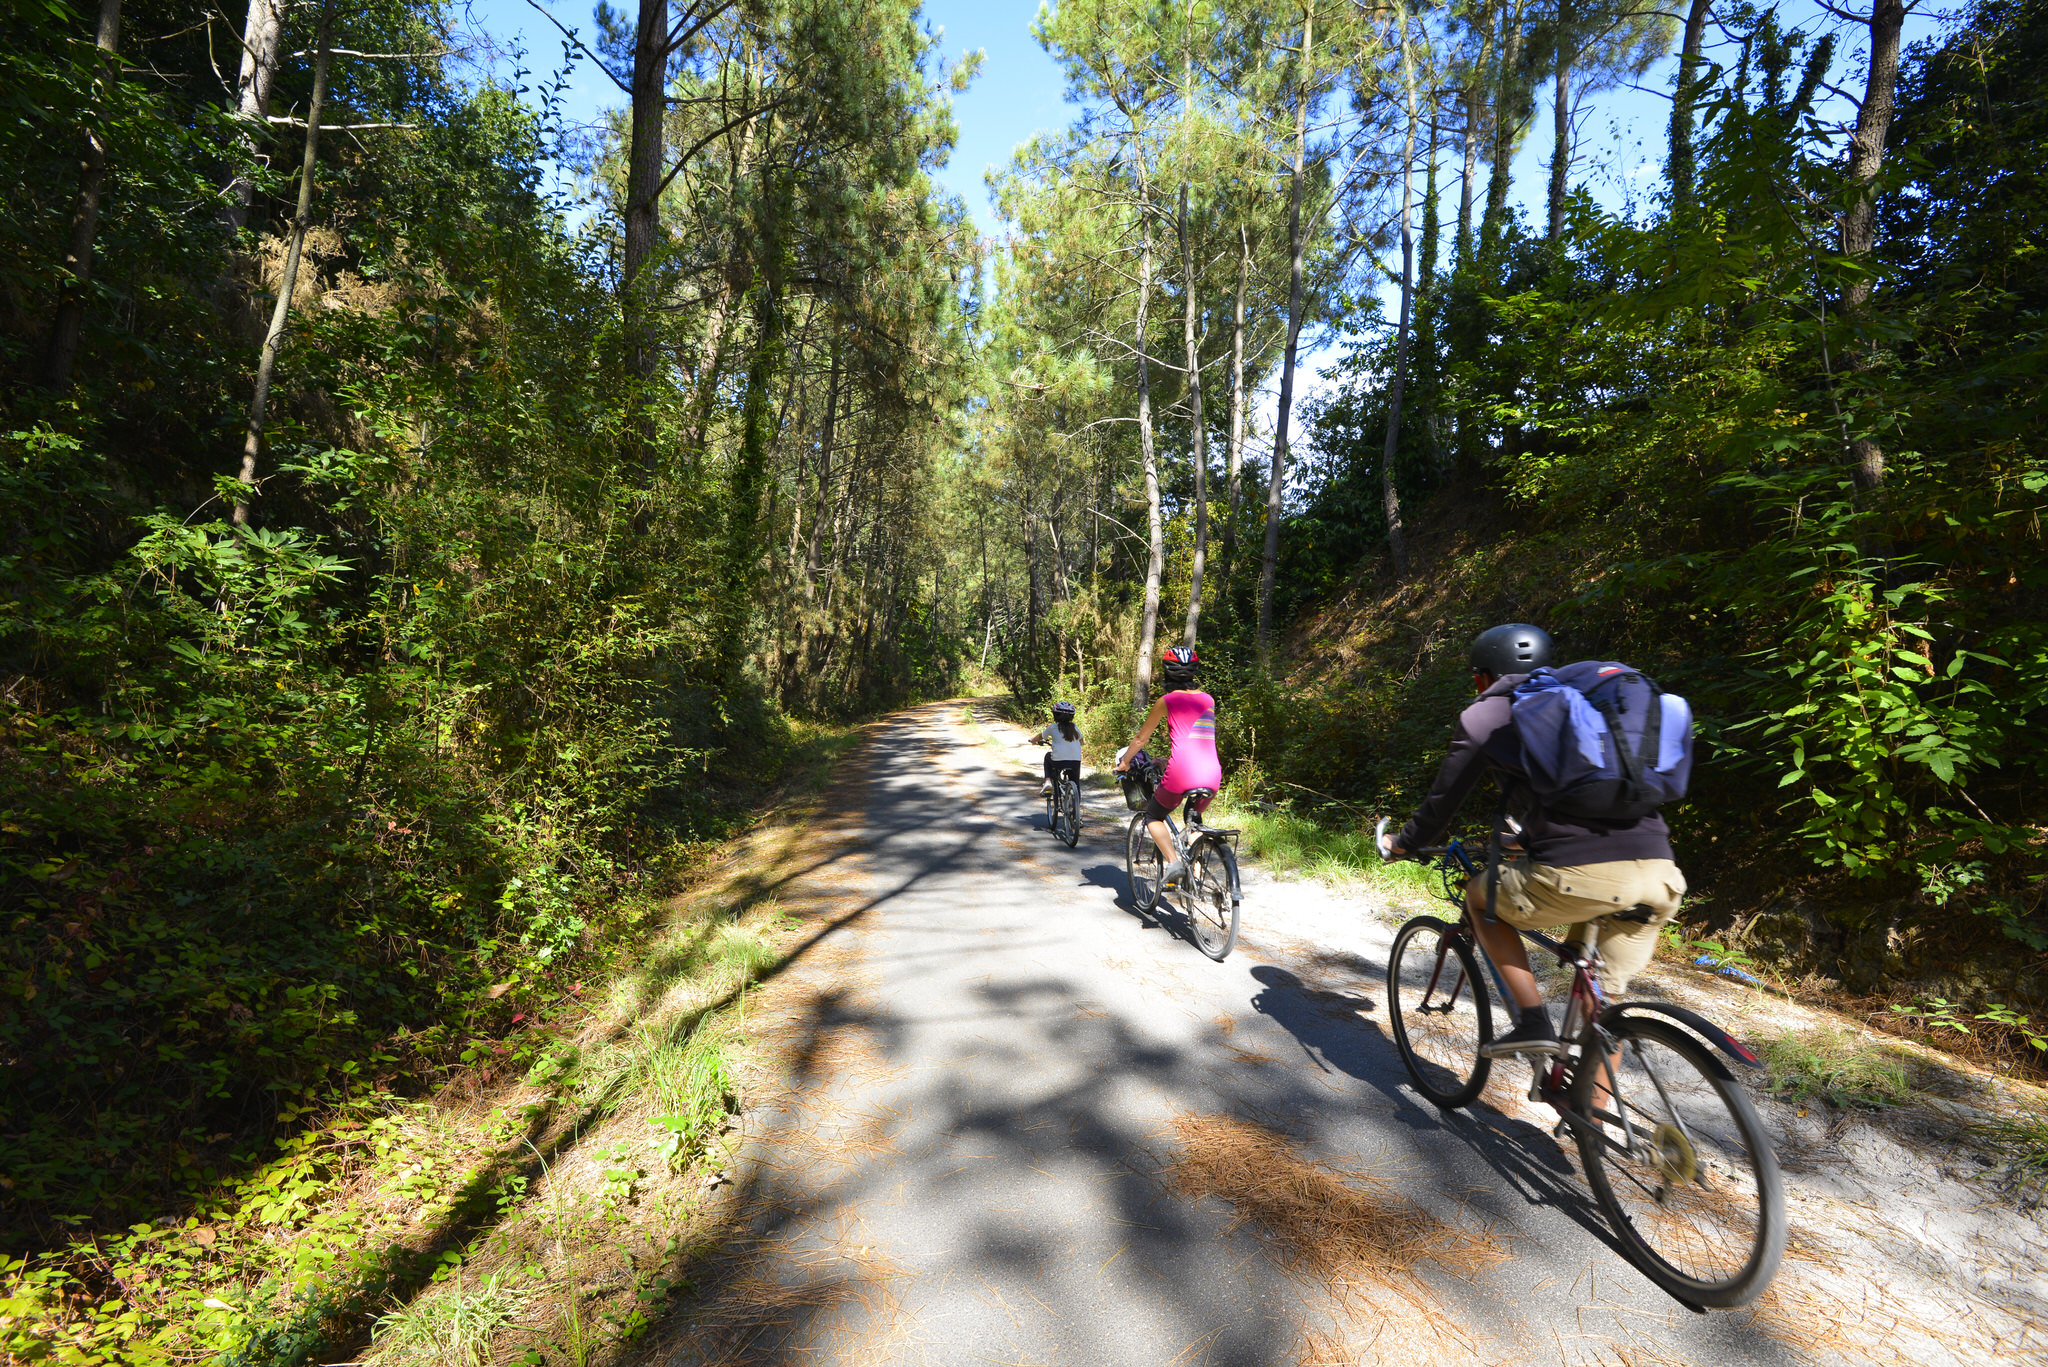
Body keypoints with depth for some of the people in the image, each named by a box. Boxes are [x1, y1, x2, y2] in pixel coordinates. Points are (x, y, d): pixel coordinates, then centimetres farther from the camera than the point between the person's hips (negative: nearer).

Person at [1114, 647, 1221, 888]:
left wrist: (1124, 762, 28)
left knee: (1153, 816, 20)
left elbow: (1141, 738, 12)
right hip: (1212, 775, 5)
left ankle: (1172, 862, -2)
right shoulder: (1208, 699, 17)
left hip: (1181, 774, -5)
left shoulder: (1167, 700, 5)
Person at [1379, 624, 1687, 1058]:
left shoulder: (1484, 716, 9)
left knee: (1479, 897, 22)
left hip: (1581, 874, -6)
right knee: (1602, 999, 23)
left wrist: (1403, 843, 32)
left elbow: (1444, 798, 14)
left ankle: (1534, 1022, 14)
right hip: (1658, 873, 6)